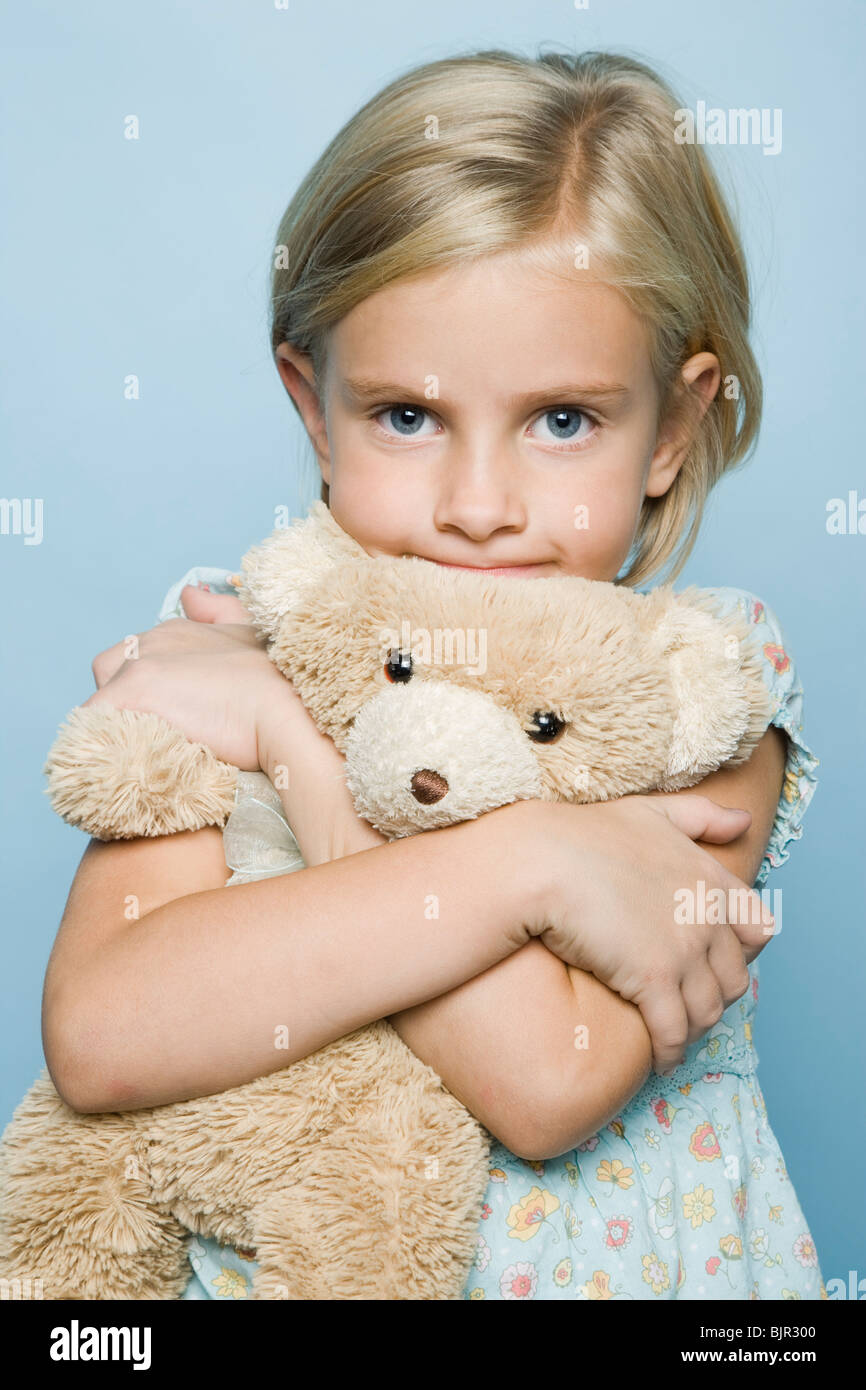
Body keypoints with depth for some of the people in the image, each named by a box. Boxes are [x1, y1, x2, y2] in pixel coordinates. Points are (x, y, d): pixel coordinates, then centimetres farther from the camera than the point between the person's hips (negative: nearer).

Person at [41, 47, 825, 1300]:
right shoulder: (231, 638, -5)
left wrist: (295, 732, -18)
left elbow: (549, 1081, -20)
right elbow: (98, 1039, -18)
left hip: (606, 1258, -1)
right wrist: (524, 864, -23)